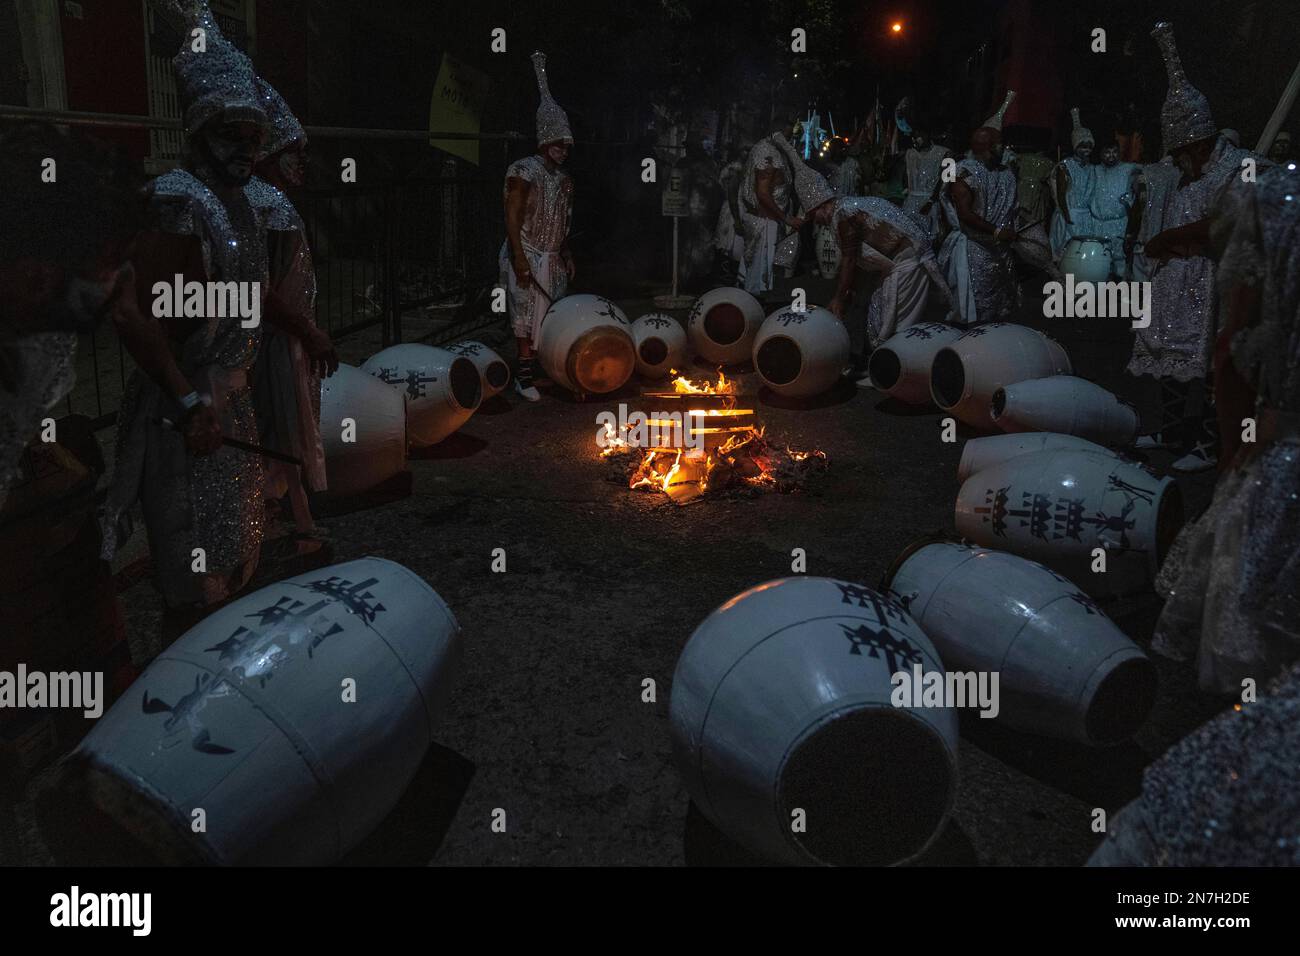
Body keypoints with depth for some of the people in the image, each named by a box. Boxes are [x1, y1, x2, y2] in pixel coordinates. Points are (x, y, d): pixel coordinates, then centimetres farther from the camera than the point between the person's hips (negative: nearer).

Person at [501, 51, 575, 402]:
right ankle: (524, 377, 0)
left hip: (552, 259, 7)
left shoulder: (562, 177, 13)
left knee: (551, 316, 9)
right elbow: (512, 217, -15)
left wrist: (567, 256, 18)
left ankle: (542, 370, 17)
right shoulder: (524, 170, -10)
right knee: (527, 316, -5)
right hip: (527, 257, -7)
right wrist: (519, 258, -21)